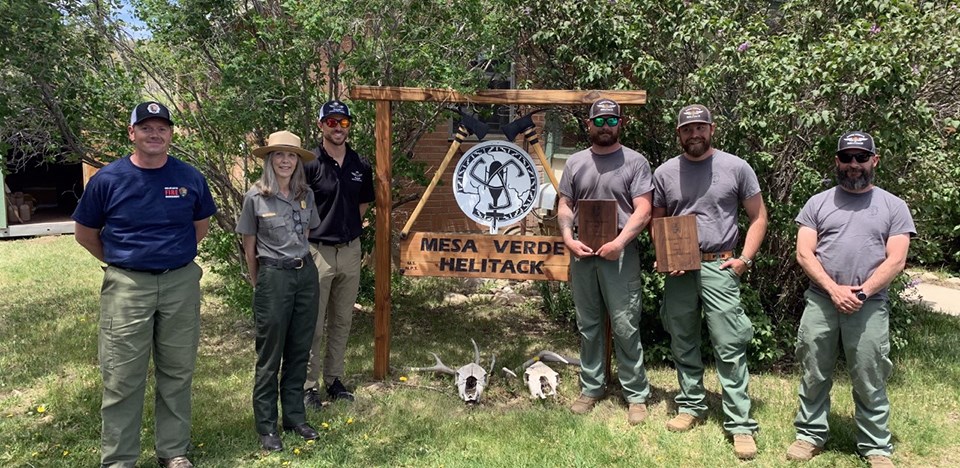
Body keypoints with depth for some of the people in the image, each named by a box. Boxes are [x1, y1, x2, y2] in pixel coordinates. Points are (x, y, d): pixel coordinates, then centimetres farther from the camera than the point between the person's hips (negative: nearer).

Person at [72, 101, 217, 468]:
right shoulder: (107, 179, -4)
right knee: (122, 378, 2)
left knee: (177, 373, 11)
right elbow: (85, 233, 8)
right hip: (127, 286, -2)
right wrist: (120, 262, 10)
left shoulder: (190, 177, 1)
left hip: (181, 283, 2)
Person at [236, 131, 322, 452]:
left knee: (299, 351, 12)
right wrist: (258, 283, 9)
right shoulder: (255, 197, -6)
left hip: (306, 275, 4)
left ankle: (295, 417, 25)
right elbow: (249, 247, 2)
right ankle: (266, 427, 15)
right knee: (270, 355, 4)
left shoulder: (306, 195, 5)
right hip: (273, 277, -4)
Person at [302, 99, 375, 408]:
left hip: (351, 250, 5)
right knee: (313, 324, 1)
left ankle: (334, 380, 27)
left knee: (342, 321, 13)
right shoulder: (309, 165, -9)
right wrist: (316, 234, -7)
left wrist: (348, 227, 11)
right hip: (317, 251, -5)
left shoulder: (362, 166, 5)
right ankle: (309, 386, 13)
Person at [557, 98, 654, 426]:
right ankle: (591, 388, 23)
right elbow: (564, 206, 13)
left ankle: (636, 395, 10)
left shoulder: (634, 162, -1)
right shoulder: (575, 163, 11)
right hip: (582, 253, 4)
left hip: (620, 254, -4)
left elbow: (643, 211, -7)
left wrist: (619, 242, -18)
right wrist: (568, 239, -4)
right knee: (588, 325, 12)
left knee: (625, 327, -2)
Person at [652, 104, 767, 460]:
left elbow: (758, 217, 4)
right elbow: (657, 222, 13)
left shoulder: (736, 168, 0)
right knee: (683, 343, 13)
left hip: (719, 267, -3)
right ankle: (691, 406, 29)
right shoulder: (664, 173, 5)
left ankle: (740, 425, 4)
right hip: (678, 270, 3)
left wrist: (745, 259, -6)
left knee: (730, 348, -4)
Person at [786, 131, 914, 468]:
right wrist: (834, 290, -12)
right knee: (814, 375, 10)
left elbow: (895, 260, -1)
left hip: (870, 307, -1)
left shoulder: (893, 206, 7)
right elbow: (804, 254, 0)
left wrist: (862, 292, -13)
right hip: (820, 302, 1)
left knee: (869, 382, 6)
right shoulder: (818, 203, 8)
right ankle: (811, 434, 24)